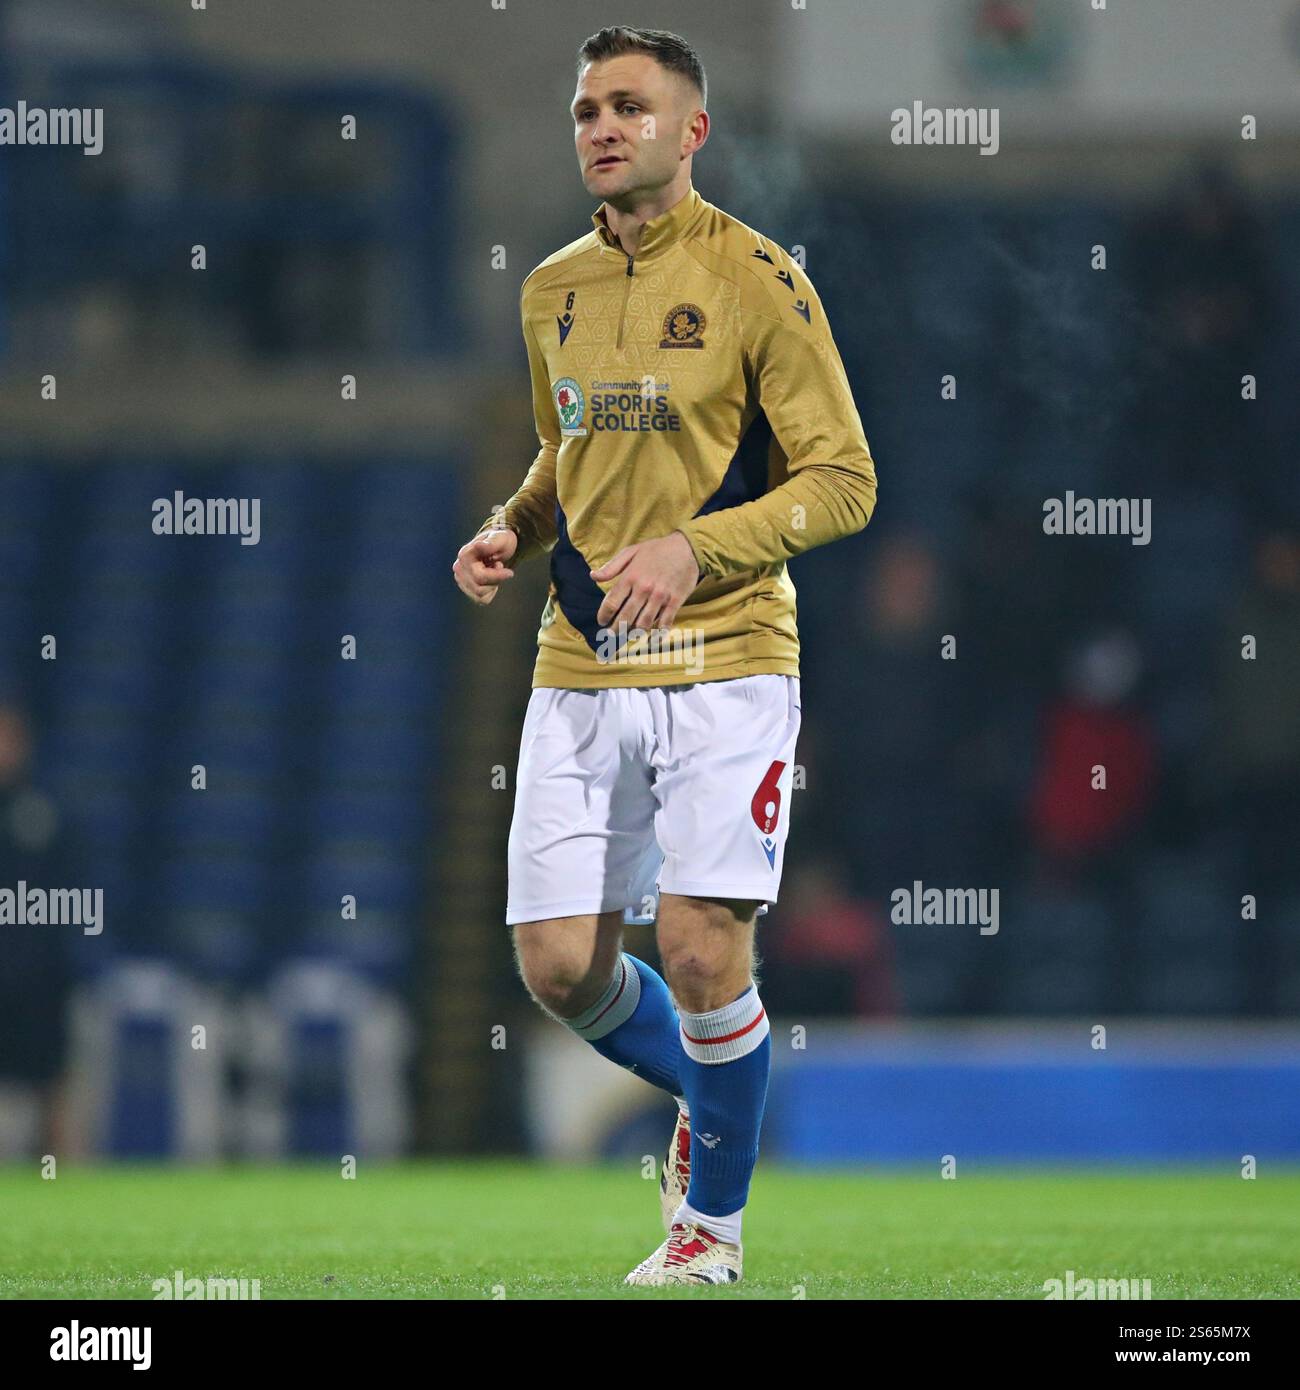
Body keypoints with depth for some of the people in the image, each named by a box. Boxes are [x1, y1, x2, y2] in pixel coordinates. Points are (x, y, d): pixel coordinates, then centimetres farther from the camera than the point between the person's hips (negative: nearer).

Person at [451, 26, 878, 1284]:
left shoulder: (755, 279, -7)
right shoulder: (553, 290, 11)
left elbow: (844, 480, -7)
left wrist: (695, 548, -20)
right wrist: (512, 531, 4)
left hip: (724, 665, -5)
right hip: (579, 670, 5)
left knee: (701, 948, -14)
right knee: (559, 965, -1)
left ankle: (715, 1219, 9)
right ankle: (703, 1100, 31)